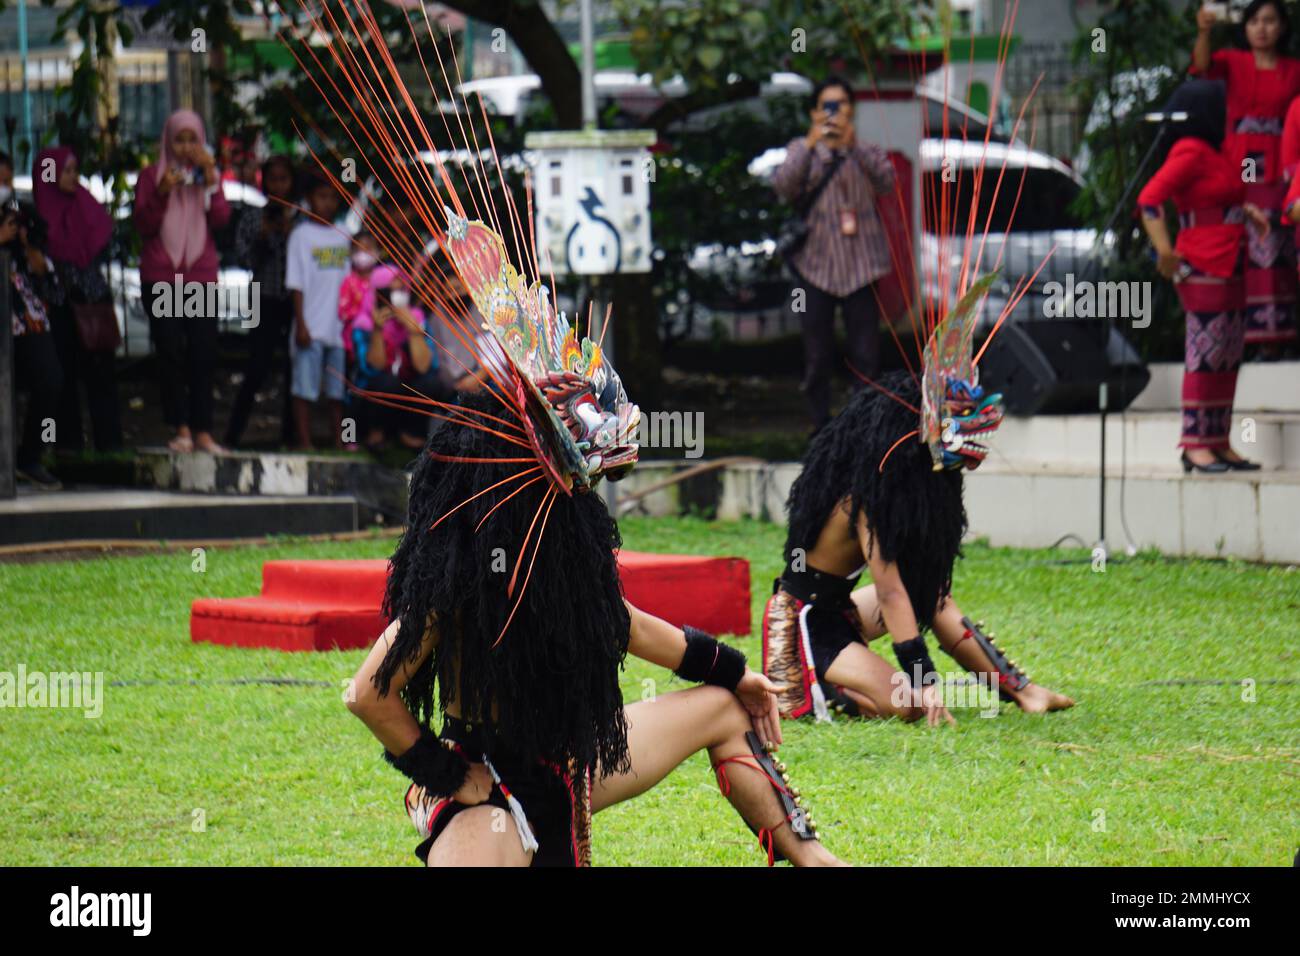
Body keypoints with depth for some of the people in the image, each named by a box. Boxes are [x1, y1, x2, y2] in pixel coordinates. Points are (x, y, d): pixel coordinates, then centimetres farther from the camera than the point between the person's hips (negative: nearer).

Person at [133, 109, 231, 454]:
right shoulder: (152, 175, 8)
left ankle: (203, 431, -3)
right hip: (161, 277, -2)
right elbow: (144, 225, 1)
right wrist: (161, 194, -14)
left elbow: (220, 218, 0)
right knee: (171, 352, -8)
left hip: (201, 276, 2)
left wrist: (210, 179, -10)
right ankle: (181, 429, -6)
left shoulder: (208, 173, 14)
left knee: (203, 354, -5)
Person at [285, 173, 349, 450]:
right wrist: (301, 324, -11)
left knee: (339, 388, 6)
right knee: (305, 387, -4)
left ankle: (340, 440, 11)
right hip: (311, 327, -5)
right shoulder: (302, 234, -1)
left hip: (339, 325, 5)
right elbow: (297, 284, -5)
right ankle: (305, 442, -2)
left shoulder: (342, 236, 13)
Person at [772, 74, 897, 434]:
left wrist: (853, 145, -22)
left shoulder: (866, 152, 9)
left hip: (859, 266, 0)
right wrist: (810, 144, -20)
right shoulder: (801, 151, 9)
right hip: (816, 265, 0)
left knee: (866, 354, -2)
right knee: (816, 353, 2)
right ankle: (821, 426, 9)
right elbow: (783, 187, -10)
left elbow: (886, 183, -11)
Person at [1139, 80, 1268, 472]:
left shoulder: (1210, 153, 19)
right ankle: (1195, 444, -10)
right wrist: (1164, 250, -24)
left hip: (1228, 269, 10)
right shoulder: (1190, 153, -11)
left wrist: (1247, 212, 14)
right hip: (1203, 269, -10)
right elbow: (1149, 199, -20)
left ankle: (1219, 443, 14)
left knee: (1228, 357, 10)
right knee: (1206, 355, -11)